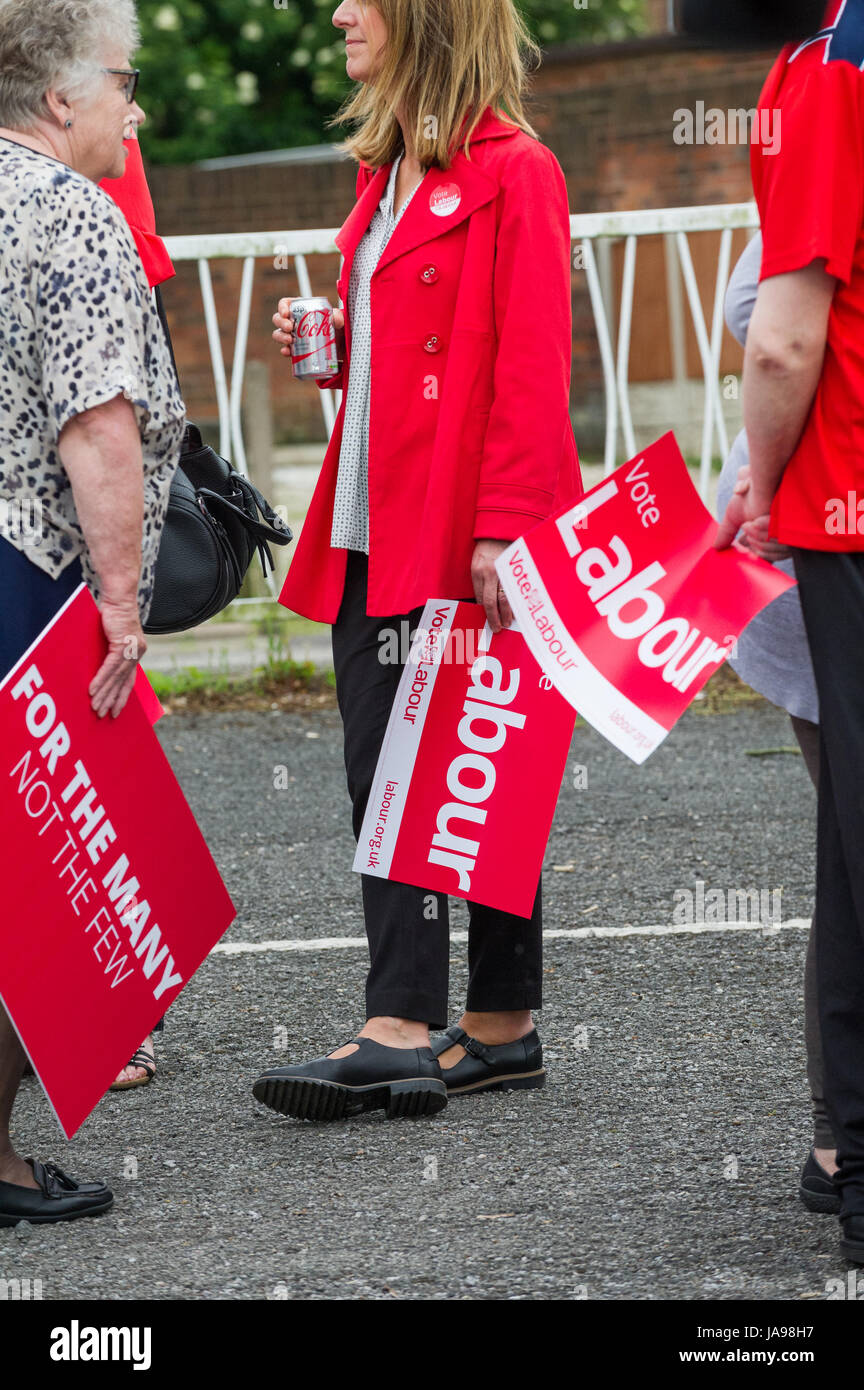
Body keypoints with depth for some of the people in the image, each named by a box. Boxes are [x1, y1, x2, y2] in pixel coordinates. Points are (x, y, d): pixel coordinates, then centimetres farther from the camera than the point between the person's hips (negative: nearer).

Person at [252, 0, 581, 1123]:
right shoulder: (389, 174, 18)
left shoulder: (511, 171, -10)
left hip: (468, 537, -9)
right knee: (382, 777, 4)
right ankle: (401, 1034, 6)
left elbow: (530, 370, -15)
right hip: (377, 530, 9)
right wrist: (330, 345, 7)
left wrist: (503, 531, -21)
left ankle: (498, 1026, 3)